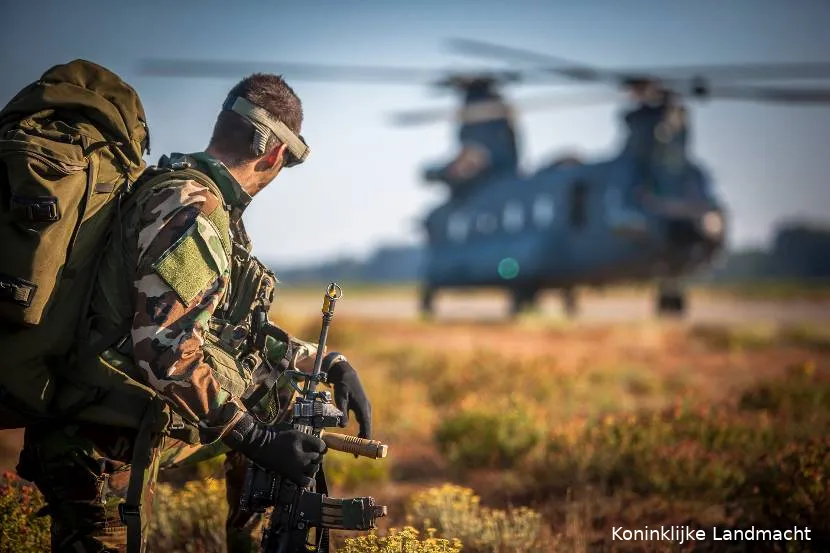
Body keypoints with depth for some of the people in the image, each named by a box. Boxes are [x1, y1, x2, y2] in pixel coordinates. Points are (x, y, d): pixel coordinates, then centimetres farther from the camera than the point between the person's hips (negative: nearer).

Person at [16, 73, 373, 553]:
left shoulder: (203, 202, 11)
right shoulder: (190, 208, -20)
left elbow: (241, 332, 18)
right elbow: (165, 351, -30)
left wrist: (327, 363, 10)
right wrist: (259, 440, -26)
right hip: (104, 454, -10)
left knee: (280, 395, 16)